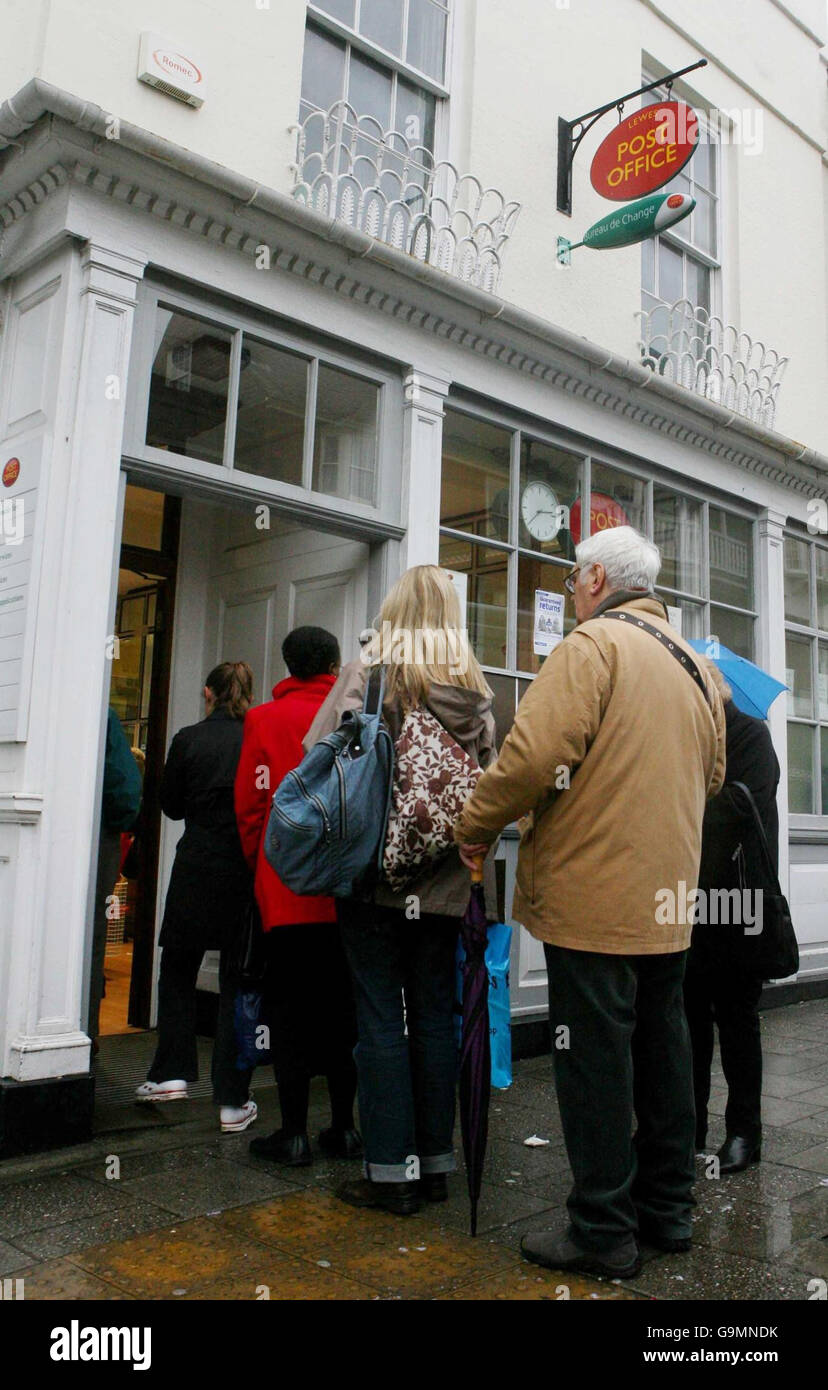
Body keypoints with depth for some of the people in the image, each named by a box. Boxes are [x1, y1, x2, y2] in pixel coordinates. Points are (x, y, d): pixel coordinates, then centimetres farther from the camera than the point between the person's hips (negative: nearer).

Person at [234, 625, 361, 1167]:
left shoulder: (265, 719, -3)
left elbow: (251, 805, -3)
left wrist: (261, 866, 11)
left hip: (289, 889, -2)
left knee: (289, 1006, 6)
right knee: (342, 1005, 12)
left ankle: (295, 1131, 9)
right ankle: (344, 1126, 19)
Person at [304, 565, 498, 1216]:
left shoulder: (368, 670, -6)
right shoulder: (475, 685, 4)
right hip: (447, 879, 4)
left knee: (382, 1017, 3)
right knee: (435, 1013, 12)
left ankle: (392, 1169, 9)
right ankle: (435, 1162, 22)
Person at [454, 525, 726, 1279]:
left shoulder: (594, 643, -11)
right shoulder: (695, 665, 13)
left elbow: (535, 754, -21)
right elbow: (710, 776, 21)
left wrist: (475, 827, -8)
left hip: (595, 895, -8)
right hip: (668, 901, 8)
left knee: (594, 1060, 2)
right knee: (661, 1049, 18)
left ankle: (602, 1231, 13)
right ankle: (667, 1206, 32)